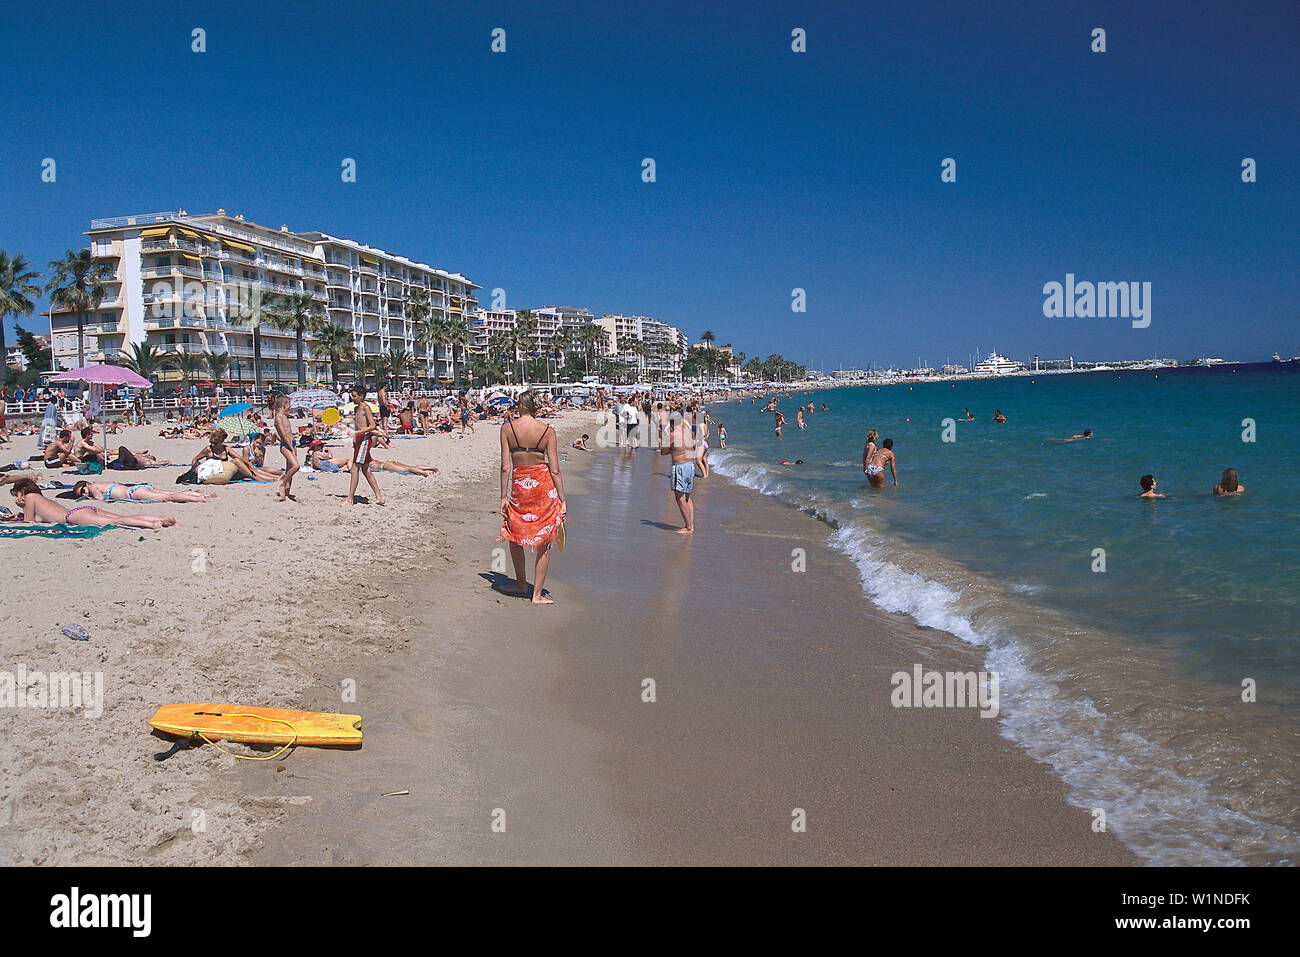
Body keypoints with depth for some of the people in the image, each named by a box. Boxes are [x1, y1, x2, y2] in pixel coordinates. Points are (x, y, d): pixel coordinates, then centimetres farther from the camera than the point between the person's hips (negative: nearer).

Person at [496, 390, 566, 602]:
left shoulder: (507, 427, -4)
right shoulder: (547, 431, -4)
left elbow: (505, 467, -6)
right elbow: (555, 470, -5)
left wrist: (504, 497, 0)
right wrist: (562, 500, 1)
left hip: (519, 485, 0)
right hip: (544, 484, 0)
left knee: (514, 534, 23)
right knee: (544, 541, 9)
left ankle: (521, 583, 35)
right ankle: (537, 594, 11)